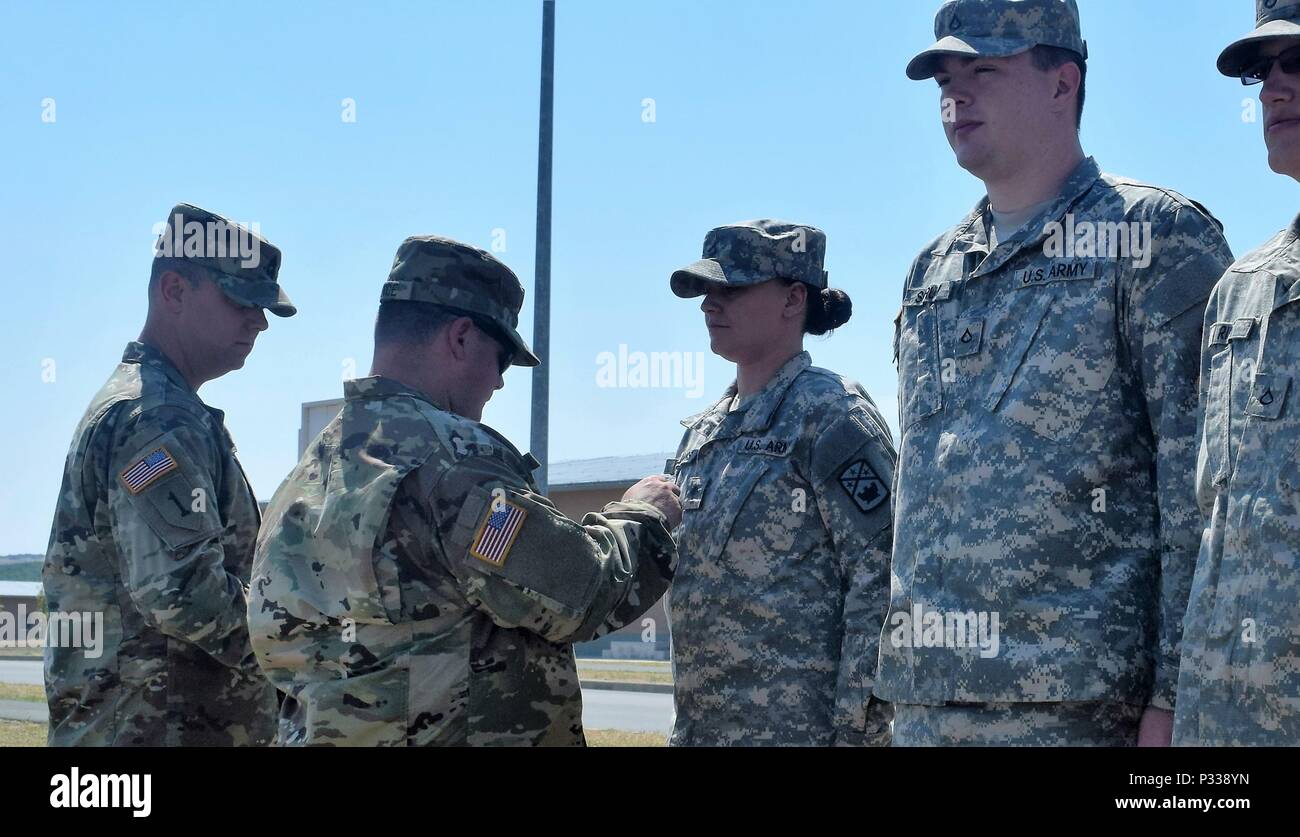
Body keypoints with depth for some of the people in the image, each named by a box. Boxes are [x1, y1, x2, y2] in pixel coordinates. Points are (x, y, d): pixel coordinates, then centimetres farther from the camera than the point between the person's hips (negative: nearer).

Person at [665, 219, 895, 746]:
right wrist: (685, 723, 17)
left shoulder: (828, 414, -8)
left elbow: (882, 579, -14)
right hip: (700, 726, 8)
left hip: (798, 726, -7)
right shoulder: (703, 432, 15)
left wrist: (857, 728, -18)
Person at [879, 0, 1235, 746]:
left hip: (1083, 701, -6)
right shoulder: (930, 274, 18)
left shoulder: (1157, 237, -1)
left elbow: (1204, 484, -9)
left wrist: (1175, 693, -15)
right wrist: (896, 683, 16)